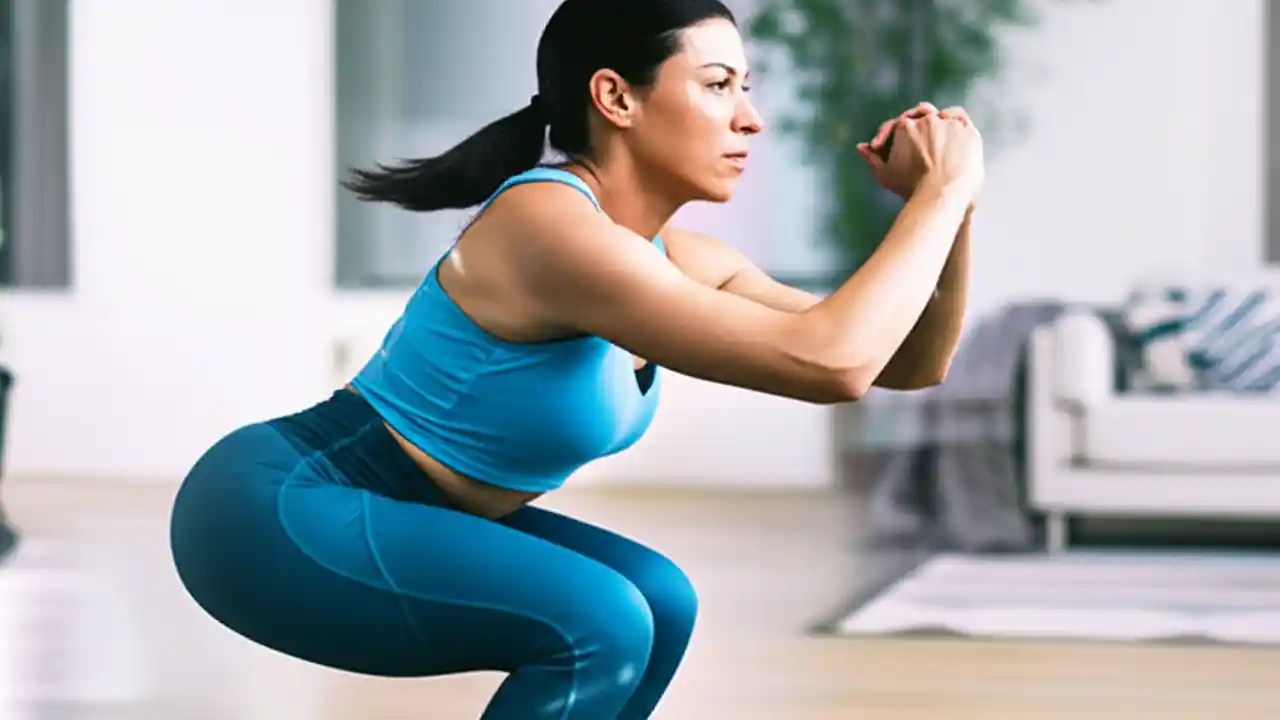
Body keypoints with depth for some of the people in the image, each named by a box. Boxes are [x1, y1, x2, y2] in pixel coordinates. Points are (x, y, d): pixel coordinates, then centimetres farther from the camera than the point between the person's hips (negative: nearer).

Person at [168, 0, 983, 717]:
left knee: (656, 607, 8)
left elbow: (908, 362, 7)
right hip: (272, 514, -10)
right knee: (595, 625, -22)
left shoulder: (679, 261, 4)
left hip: (357, 516, 10)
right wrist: (943, 192, -20)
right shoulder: (554, 230, -25)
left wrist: (945, 204, -7)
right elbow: (832, 363, -31)